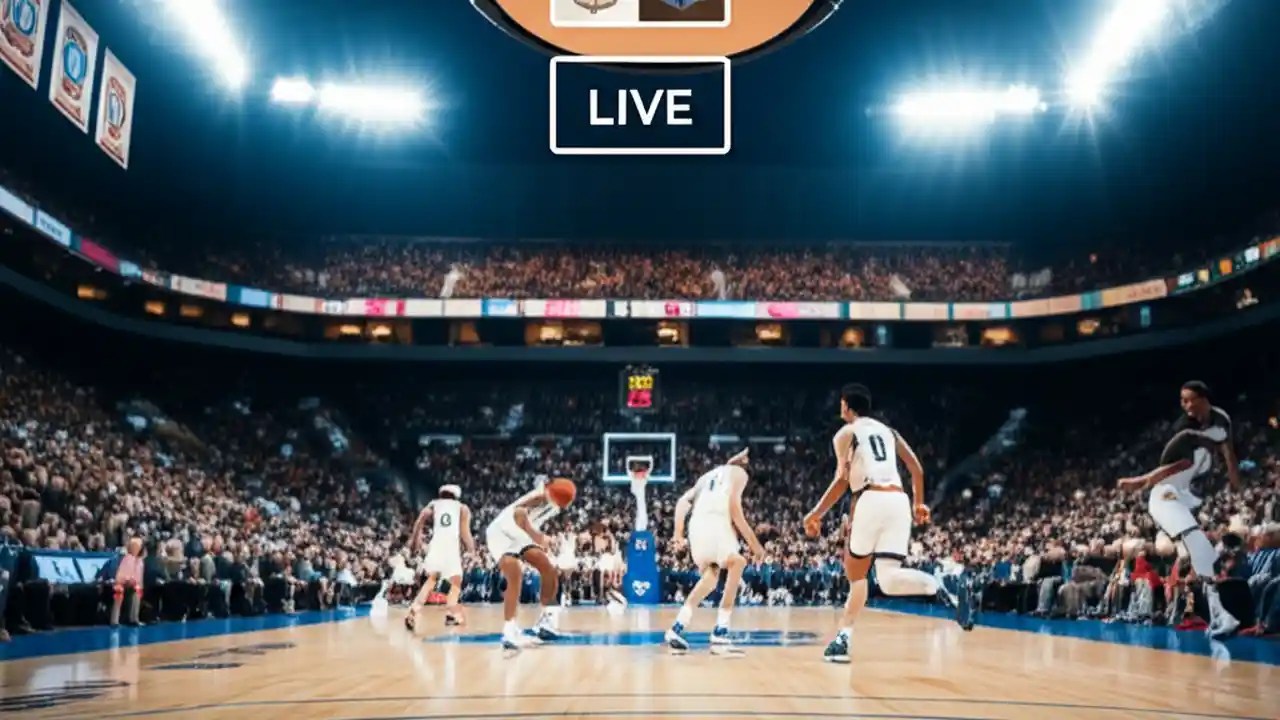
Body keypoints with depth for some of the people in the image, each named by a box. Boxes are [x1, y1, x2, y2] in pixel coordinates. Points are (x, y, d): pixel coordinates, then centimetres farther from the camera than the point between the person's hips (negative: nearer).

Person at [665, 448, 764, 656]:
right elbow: (734, 506, 0)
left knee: (711, 575, 22)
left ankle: (678, 628, 16)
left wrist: (678, 533, 20)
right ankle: (720, 633, -10)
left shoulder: (708, 475, 35)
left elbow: (683, 502, 21)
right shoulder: (738, 472, 16)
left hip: (696, 524, 7)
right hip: (716, 521, -7)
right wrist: (753, 542, 1)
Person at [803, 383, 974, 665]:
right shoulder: (888, 431, 26)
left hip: (872, 500, -5)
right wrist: (919, 503, 33)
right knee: (889, 580, -4)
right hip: (899, 501, 5)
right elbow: (917, 469, 20)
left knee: (856, 573, 12)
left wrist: (816, 513, 2)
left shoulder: (845, 433, 9)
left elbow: (842, 480, -3)